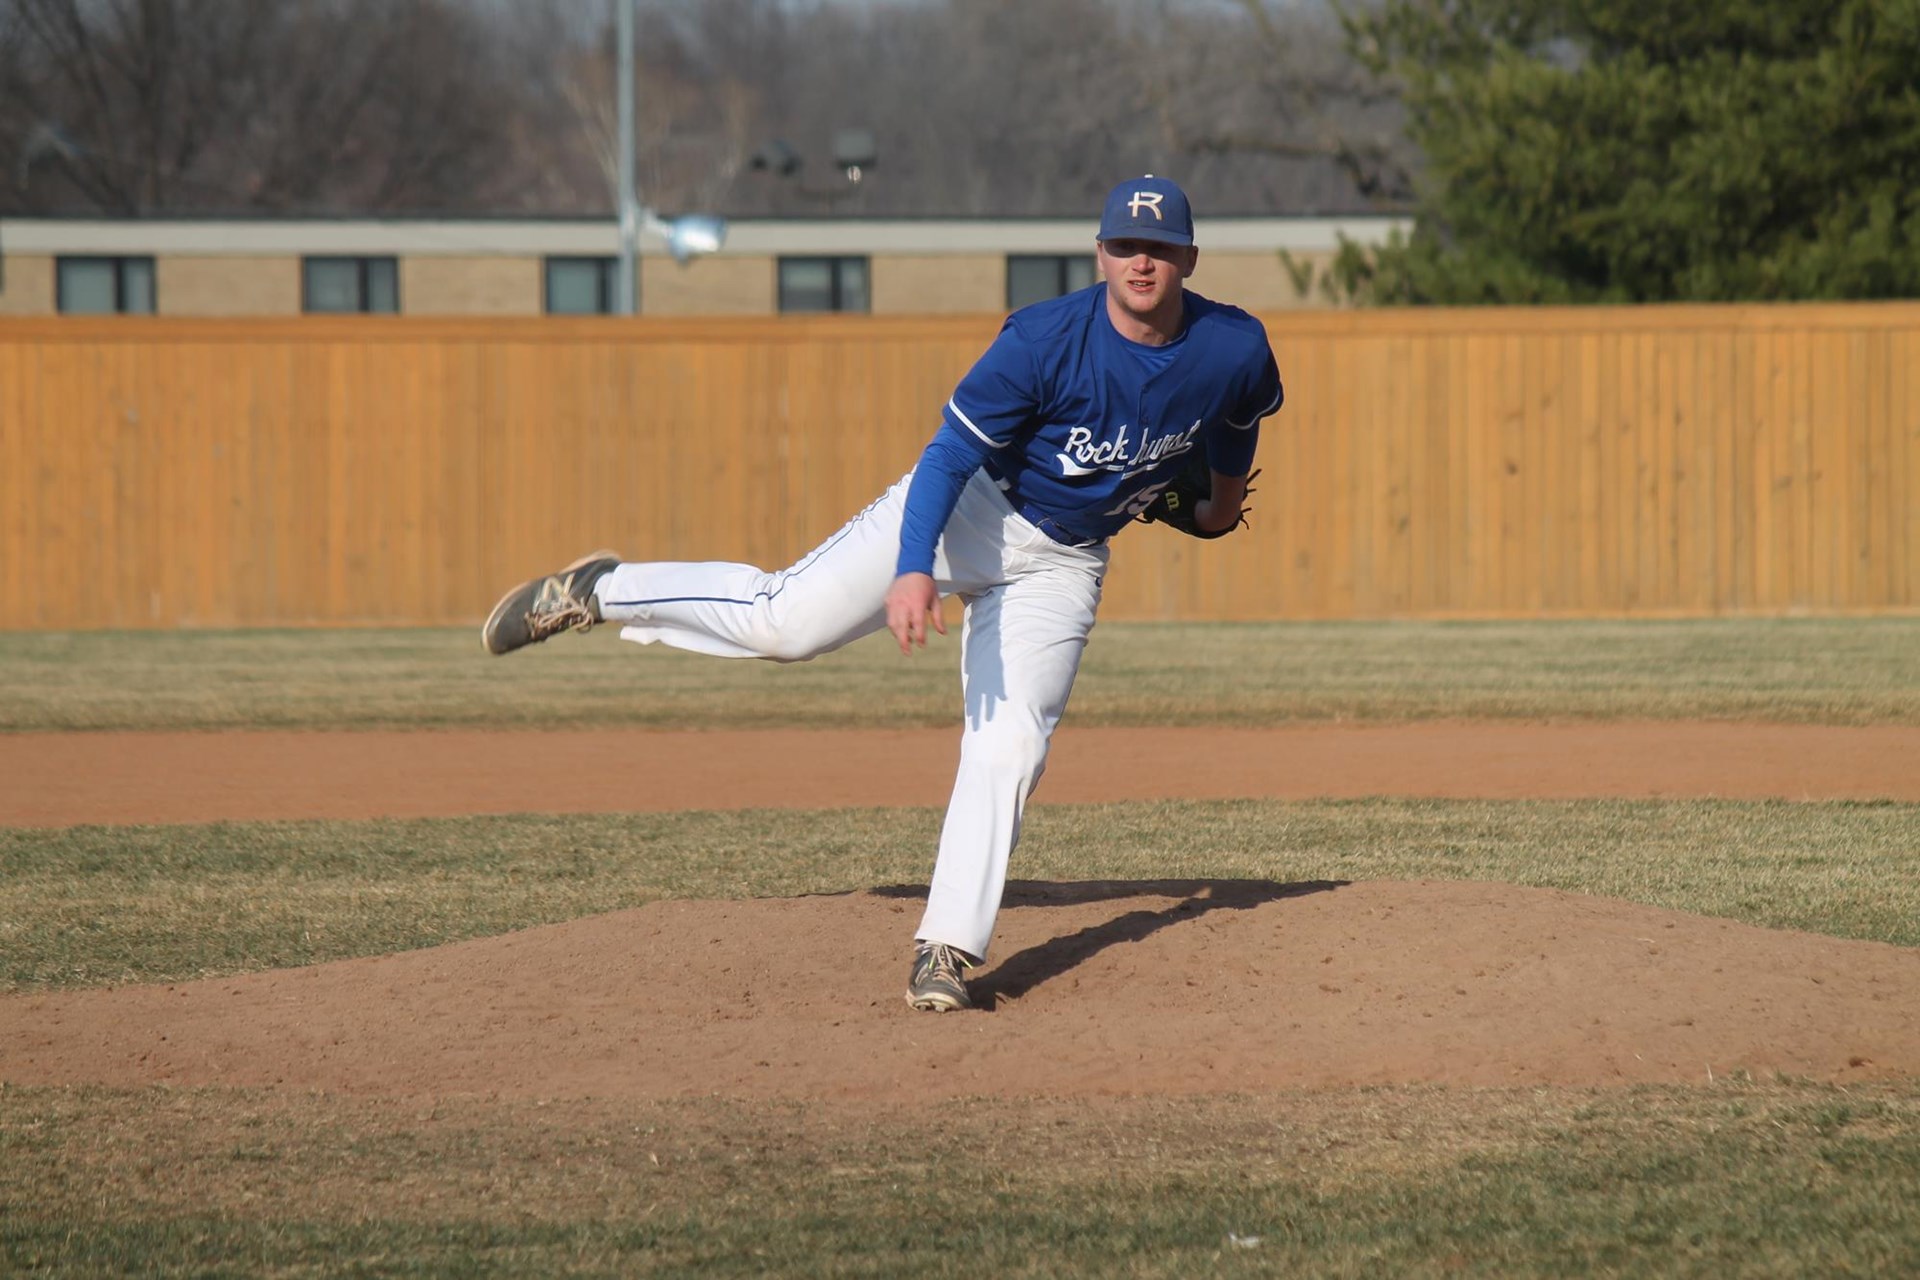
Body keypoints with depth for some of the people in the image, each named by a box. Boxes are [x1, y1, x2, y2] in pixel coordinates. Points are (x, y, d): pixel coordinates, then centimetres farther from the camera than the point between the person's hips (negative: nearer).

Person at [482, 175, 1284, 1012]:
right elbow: (948, 456, -24)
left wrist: (1224, 498, 27)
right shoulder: (1044, 340, -25)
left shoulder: (1236, 350, -14)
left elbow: (1237, 418, 12)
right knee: (784, 620, -12)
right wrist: (913, 569, -38)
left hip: (1058, 567, 3)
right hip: (971, 508, -3)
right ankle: (597, 593, 9)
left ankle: (945, 953, -7)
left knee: (1008, 748, -11)